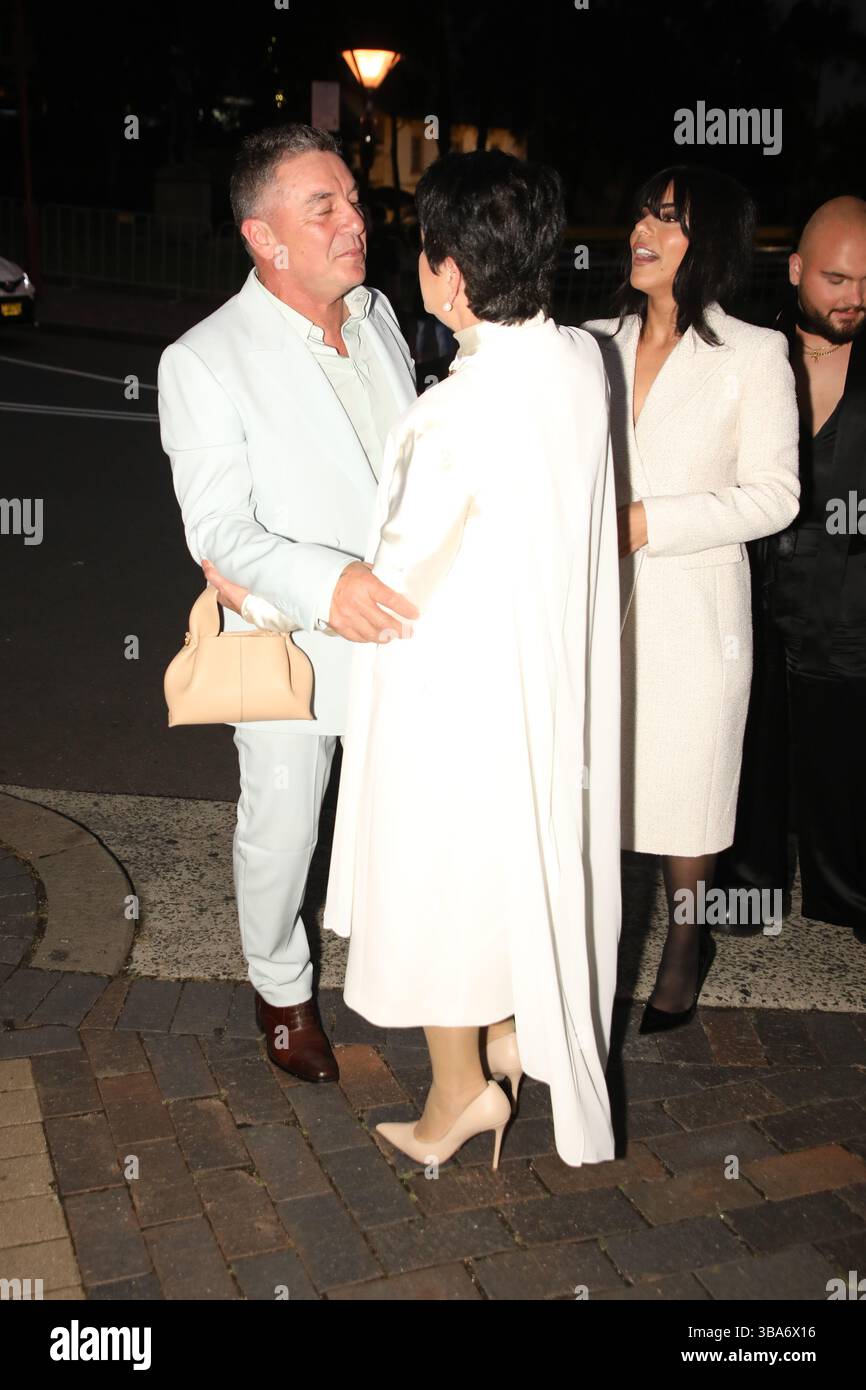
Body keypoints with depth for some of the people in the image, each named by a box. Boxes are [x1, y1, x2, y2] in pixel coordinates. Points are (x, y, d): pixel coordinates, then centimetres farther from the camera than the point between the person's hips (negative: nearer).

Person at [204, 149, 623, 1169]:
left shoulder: (458, 418, -29)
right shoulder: (583, 361, -6)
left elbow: (395, 580, -19)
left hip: (457, 689, -7)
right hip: (551, 673, 7)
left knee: (437, 886, 12)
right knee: (527, 858, 24)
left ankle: (460, 1086, 30)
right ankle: (519, 1030, 44)